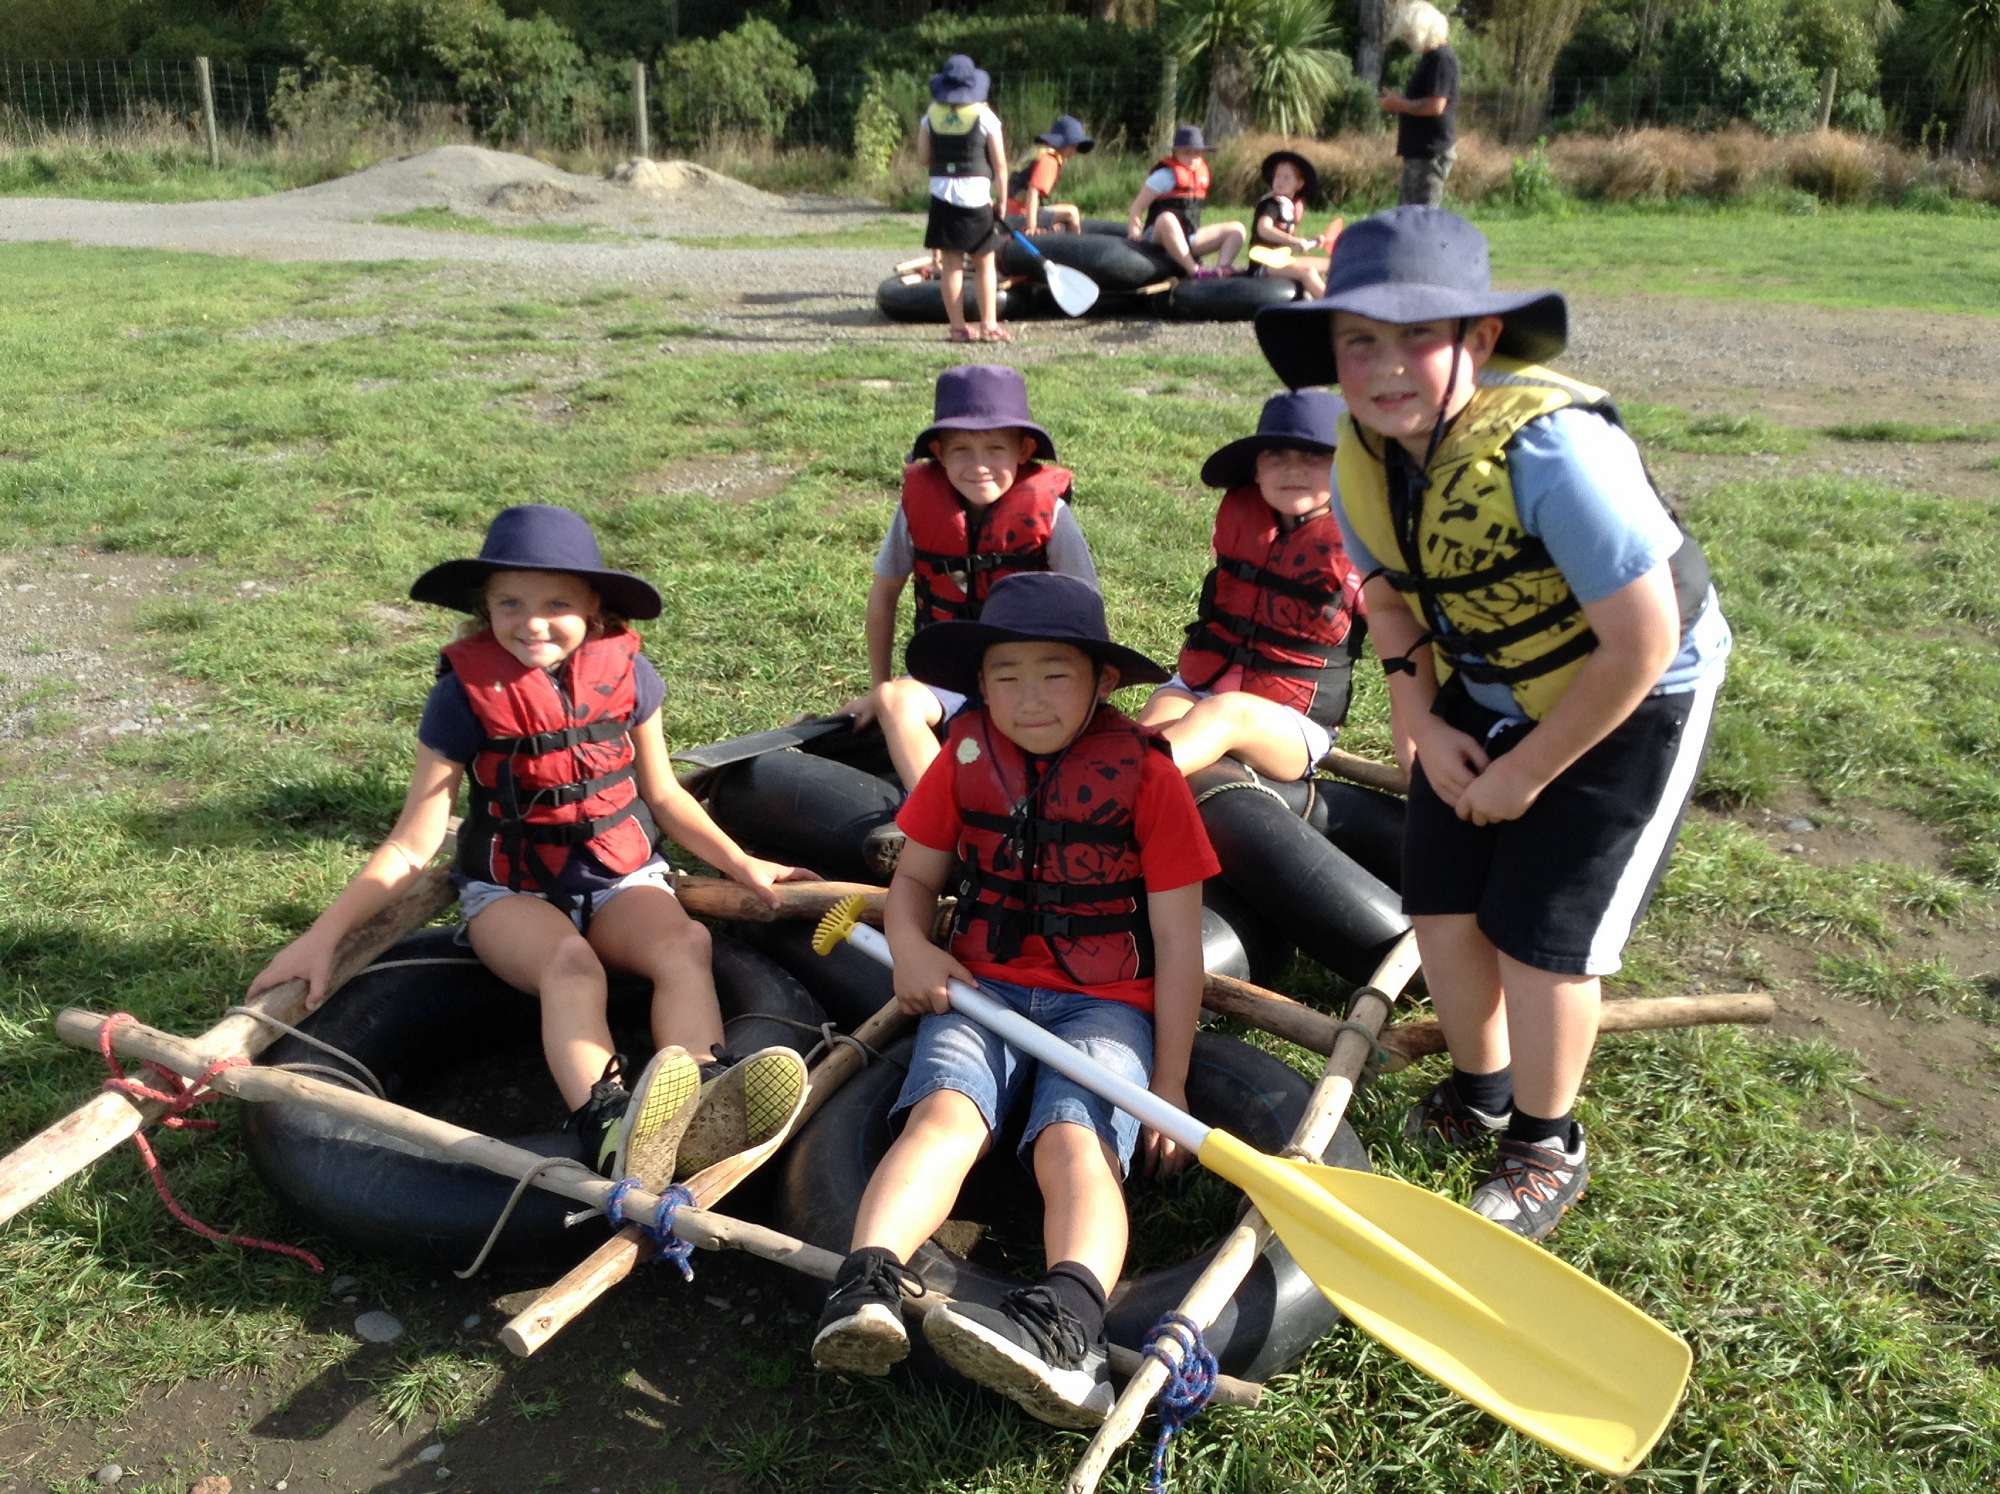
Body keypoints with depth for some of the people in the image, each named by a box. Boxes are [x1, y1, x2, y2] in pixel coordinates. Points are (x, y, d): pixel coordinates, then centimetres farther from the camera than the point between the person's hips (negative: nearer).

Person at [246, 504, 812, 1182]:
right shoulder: (467, 693, -9)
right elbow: (412, 844, -5)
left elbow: (662, 792, 13)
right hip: (509, 890, -2)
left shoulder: (625, 672, -2)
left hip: (619, 875, 3)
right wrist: (323, 935, -13)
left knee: (685, 944, -31)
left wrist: (741, 864, 6)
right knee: (568, 960, -36)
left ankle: (704, 1102, -54)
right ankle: (607, 1125, -59)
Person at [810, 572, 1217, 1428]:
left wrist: (1169, 1083, -2)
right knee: (944, 1109, -28)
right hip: (982, 984, 3)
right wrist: (912, 948, -8)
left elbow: (1178, 942, -1)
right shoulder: (967, 757, 6)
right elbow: (914, 878, 16)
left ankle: (1066, 1326, -53)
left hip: (1105, 1001, -2)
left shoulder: (1146, 773, -2)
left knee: (1074, 1139, -31)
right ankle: (866, 1287, -47)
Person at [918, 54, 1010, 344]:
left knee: (951, 263, 6)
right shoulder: (984, 115, -4)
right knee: (985, 263, 7)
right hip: (976, 194, -2)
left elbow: (923, 159, 3)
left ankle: (957, 327, 5)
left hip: (942, 194, 2)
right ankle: (988, 325, 4)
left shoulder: (931, 115, 3)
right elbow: (999, 162, -5)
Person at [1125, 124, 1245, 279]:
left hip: (1188, 239, 8)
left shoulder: (1201, 172, 12)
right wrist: (1134, 232, -28)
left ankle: (1222, 268, -29)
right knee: (1167, 219, -42)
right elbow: (1136, 208, -15)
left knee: (1236, 229, -2)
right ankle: (1194, 271, -46)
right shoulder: (1165, 175, -10)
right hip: (1160, 237, -8)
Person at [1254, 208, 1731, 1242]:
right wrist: (1424, 724, -4)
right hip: (1483, 692, 6)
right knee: (1441, 902, 5)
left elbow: (1641, 641, -28)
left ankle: (1546, 1148, 24)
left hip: (1630, 701, -6)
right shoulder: (1364, 453, -11)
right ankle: (1480, 1095, 34)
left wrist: (1527, 774, -18)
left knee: (1541, 933, -4)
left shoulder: (1551, 447, -34)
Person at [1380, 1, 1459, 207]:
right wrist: (1399, 101, 8)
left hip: (1432, 151, -11)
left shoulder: (1441, 58, -14)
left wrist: (1400, 104, -12)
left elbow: (1435, 105, -23)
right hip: (1420, 150, 11)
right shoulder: (1430, 57, 17)